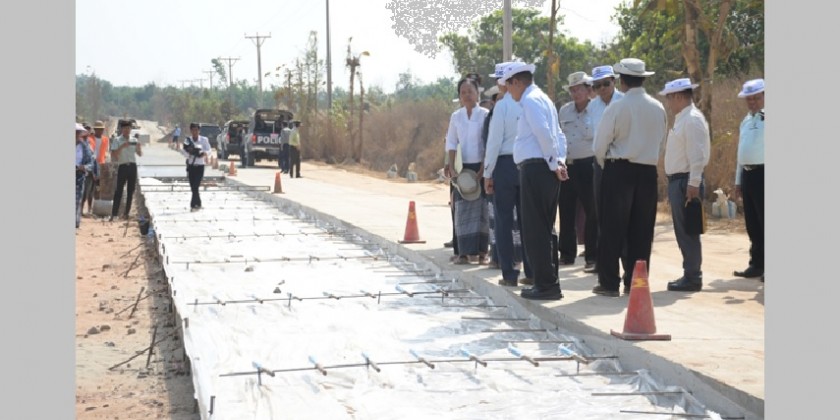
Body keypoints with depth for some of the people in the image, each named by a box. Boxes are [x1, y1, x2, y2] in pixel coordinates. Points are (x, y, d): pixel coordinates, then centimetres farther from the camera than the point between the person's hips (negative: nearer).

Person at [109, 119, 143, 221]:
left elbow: (140, 154, 11)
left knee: (131, 191, 5)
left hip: (133, 166, 4)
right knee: (118, 190, -7)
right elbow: (114, 154, -10)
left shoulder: (134, 140, 11)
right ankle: (113, 214, -9)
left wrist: (139, 147, -9)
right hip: (122, 166, -4)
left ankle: (126, 213, 12)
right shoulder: (117, 140, 0)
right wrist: (122, 146, -21)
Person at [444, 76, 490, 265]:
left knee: (482, 208, -2)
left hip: (481, 166, -2)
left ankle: (482, 252, 4)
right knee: (462, 209, -2)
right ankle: (464, 252, 1)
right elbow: (451, 144, 8)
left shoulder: (485, 115, -2)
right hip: (462, 167, 3)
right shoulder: (456, 116, 8)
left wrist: (483, 169, -11)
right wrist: (452, 168, -3)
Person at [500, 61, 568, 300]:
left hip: (535, 170, -10)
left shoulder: (531, 100, -10)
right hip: (545, 170, 10)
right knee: (544, 229, 14)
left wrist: (554, 164, -13)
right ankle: (549, 283, 20)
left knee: (535, 229, -6)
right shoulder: (542, 99, 21)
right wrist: (560, 161, 6)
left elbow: (544, 134, -22)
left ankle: (546, 285, -4)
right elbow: (559, 136, 18)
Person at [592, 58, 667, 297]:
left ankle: (609, 283, 2)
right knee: (641, 230, 9)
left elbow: (600, 145, -7)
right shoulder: (658, 108, 2)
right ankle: (635, 282, 12)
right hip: (648, 171, 4)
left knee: (612, 228, 2)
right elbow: (662, 141, 9)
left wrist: (605, 165, 11)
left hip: (619, 171, -4)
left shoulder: (616, 108, -11)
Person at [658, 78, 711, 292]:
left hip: (686, 182, -10)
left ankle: (692, 278, 1)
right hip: (677, 180, 10)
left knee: (687, 232, -5)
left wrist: (693, 185, -23)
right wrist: (687, 184, 17)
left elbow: (697, 156, -21)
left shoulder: (692, 120, -14)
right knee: (683, 232, 14)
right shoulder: (682, 119, 17)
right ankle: (690, 275, 21)